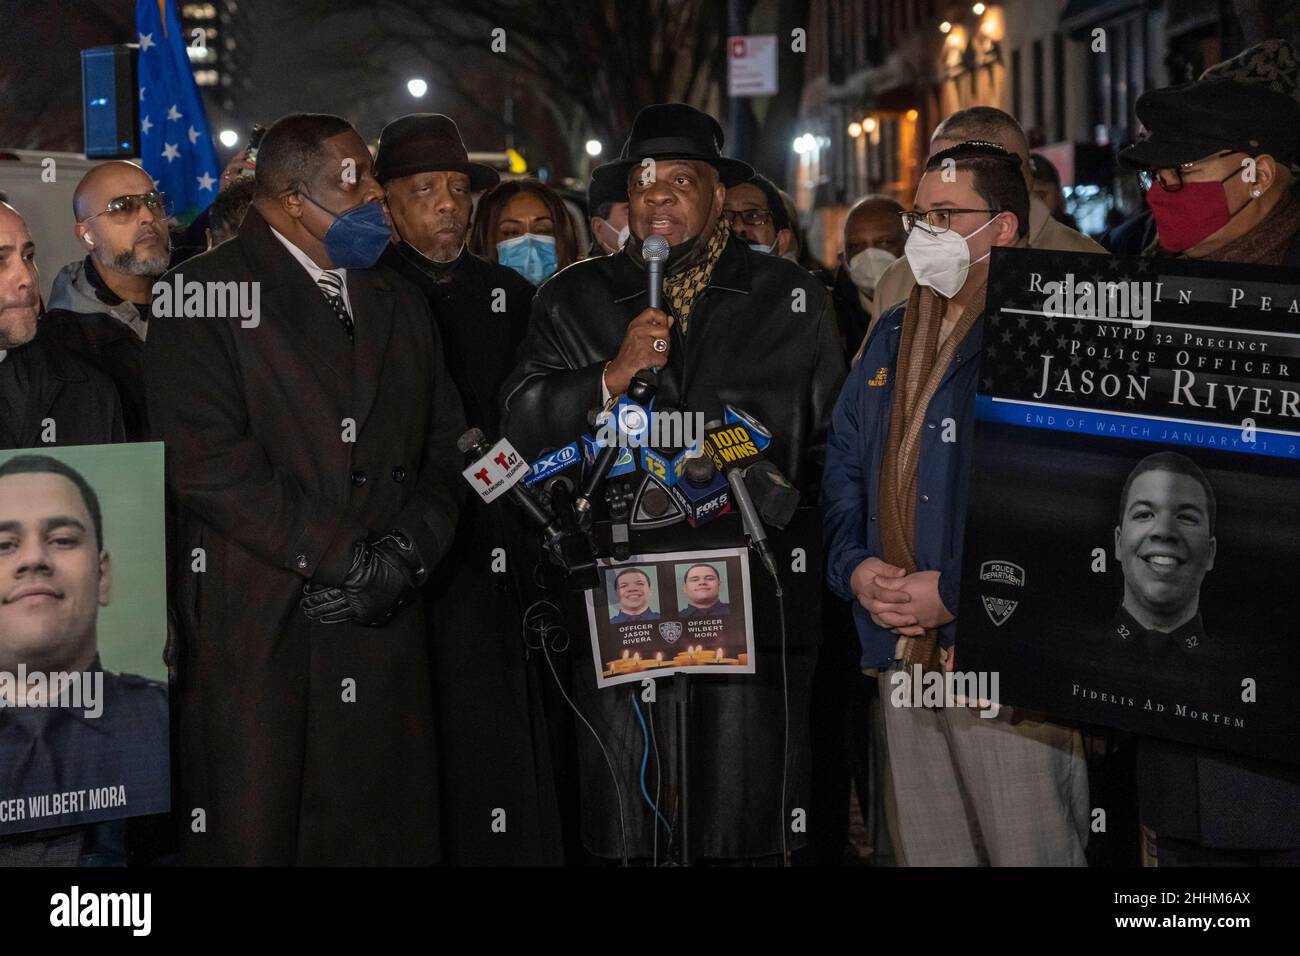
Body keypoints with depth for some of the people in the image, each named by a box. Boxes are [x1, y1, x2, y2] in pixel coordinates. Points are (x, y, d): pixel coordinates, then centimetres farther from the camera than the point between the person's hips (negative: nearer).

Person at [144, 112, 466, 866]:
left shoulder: (401, 304, 19)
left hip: (386, 628, 5)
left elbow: (444, 451, 16)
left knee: (388, 833, 4)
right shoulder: (206, 295, -2)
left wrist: (405, 556, -4)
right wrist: (347, 560, -13)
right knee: (254, 836, -2)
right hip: (256, 627, -5)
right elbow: (210, 463, -13)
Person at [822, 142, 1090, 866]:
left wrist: (956, 591, -19)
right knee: (931, 854, 14)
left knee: (1031, 856, -3)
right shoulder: (893, 337, 17)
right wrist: (855, 566, 2)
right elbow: (843, 468, 21)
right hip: (905, 658, 8)